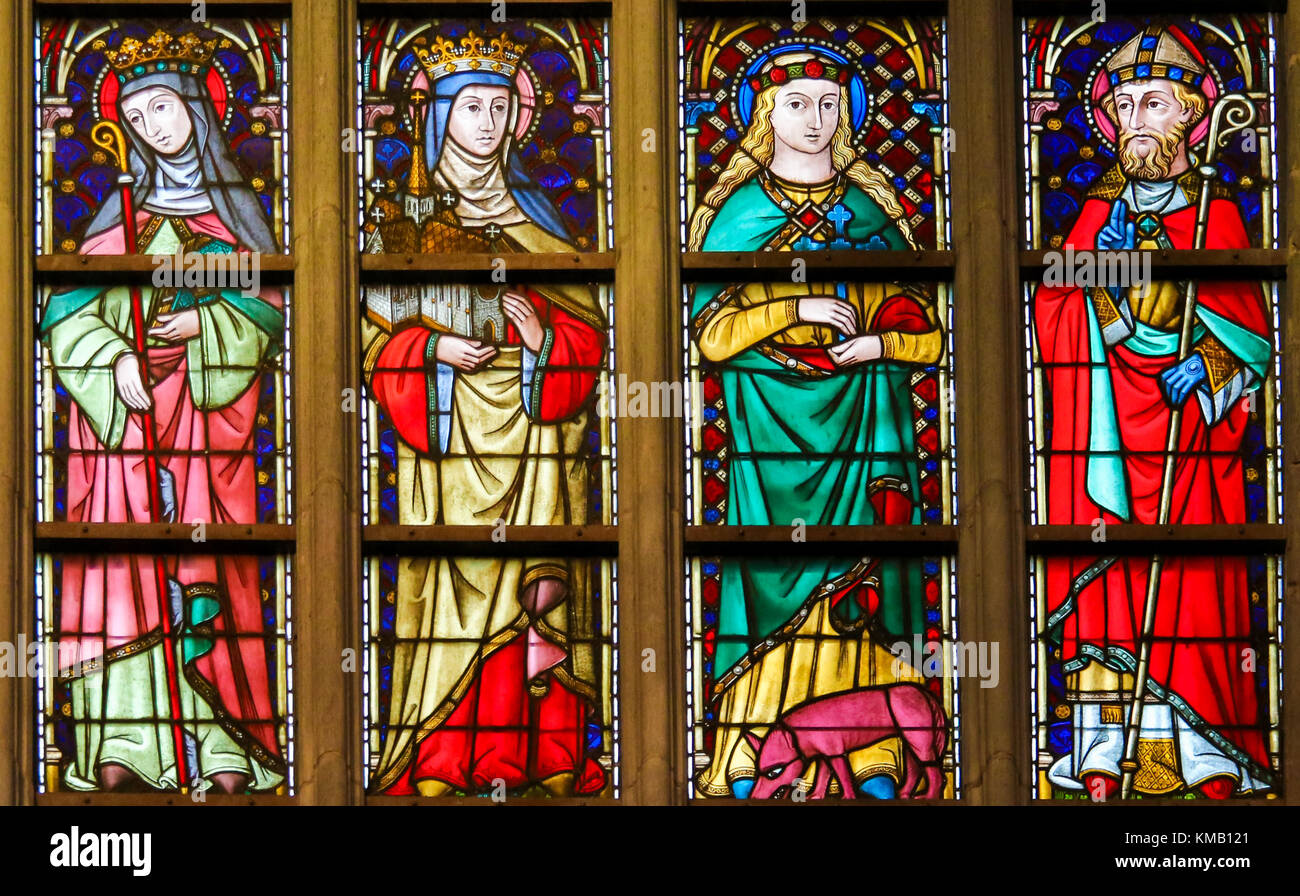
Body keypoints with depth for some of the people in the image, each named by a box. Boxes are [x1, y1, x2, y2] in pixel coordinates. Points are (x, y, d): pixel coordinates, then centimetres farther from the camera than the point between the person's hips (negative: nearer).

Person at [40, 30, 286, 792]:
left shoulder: (234, 207, 14)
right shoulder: (124, 208, 12)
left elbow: (271, 303, 6)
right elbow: (70, 306, 4)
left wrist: (207, 321, -11)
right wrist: (116, 360, -12)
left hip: (209, 404, 0)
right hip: (127, 402, 0)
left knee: (210, 567, -7)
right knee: (126, 564, -7)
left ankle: (224, 751, -7)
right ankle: (125, 746, -7)